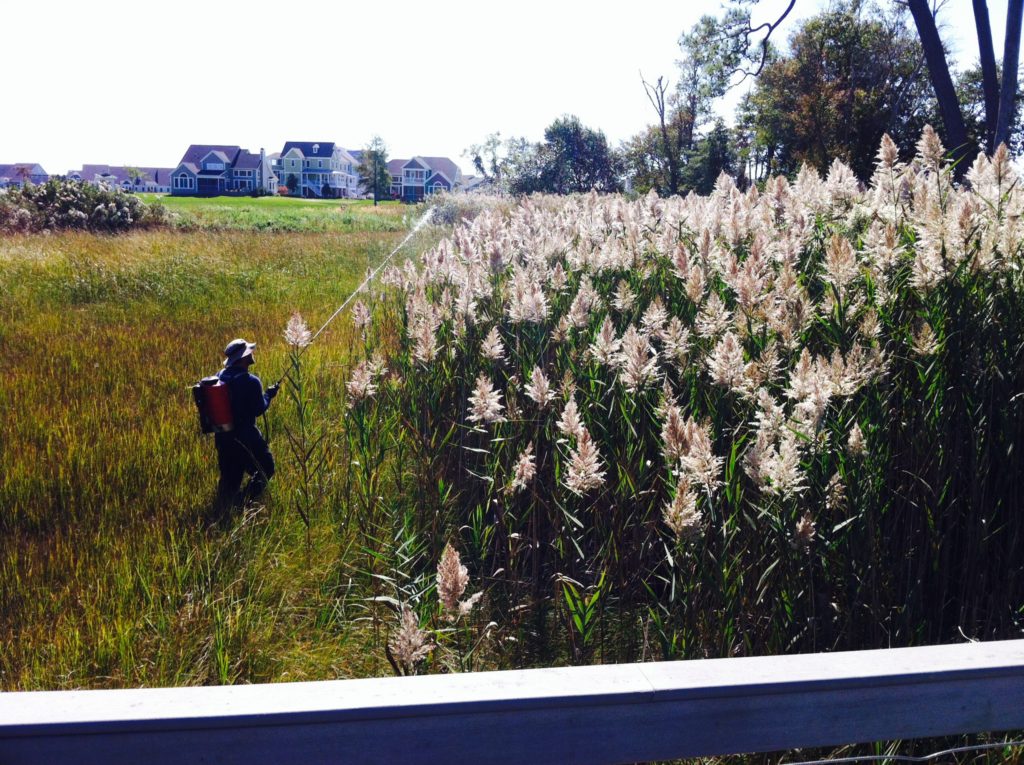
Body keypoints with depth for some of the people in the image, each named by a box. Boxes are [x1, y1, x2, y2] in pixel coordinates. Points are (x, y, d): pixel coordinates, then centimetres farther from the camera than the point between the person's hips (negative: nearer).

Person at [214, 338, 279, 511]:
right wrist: (269, 394, 4)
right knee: (265, 469, 10)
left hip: (222, 437, 7)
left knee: (229, 477, 16)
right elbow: (259, 409, -12)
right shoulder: (251, 382, -18)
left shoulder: (219, 377, 2)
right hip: (245, 437, -7)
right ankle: (242, 503, -4)